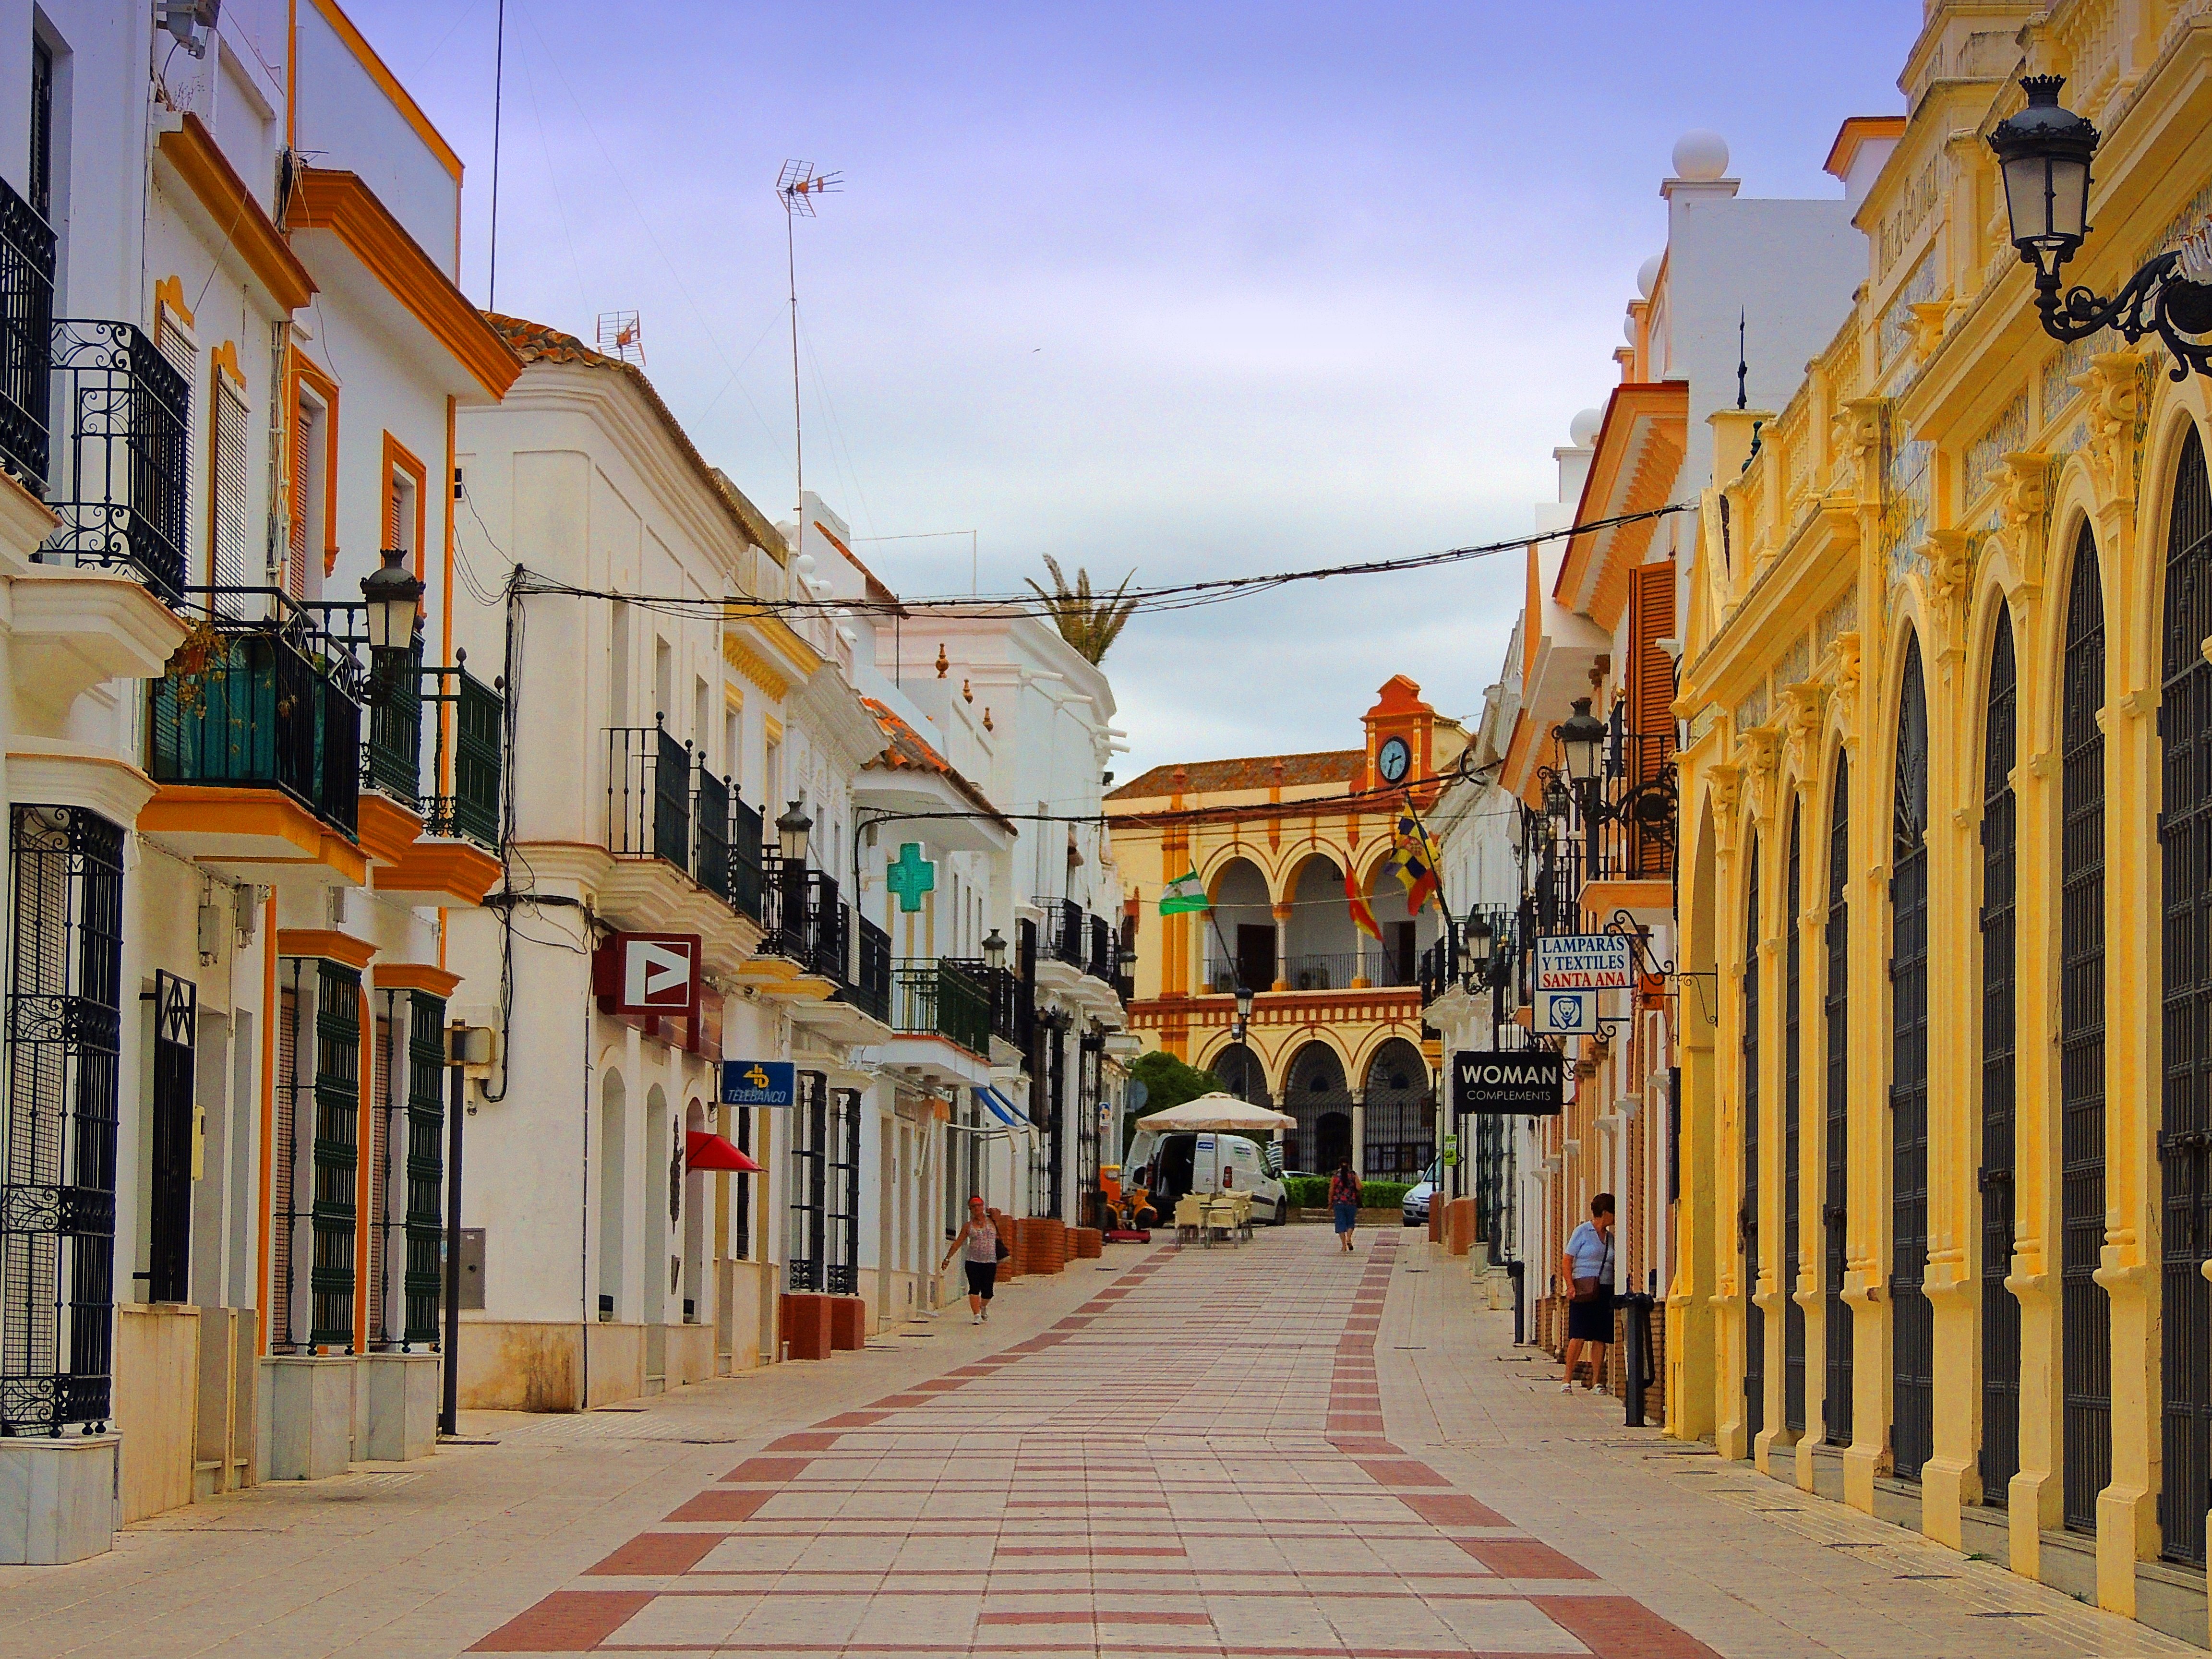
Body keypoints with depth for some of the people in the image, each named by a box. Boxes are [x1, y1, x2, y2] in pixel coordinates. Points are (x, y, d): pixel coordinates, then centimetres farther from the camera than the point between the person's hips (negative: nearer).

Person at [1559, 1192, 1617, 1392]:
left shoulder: (1610, 1237, 16)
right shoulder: (1583, 1232, 0)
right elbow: (1566, 1261, -2)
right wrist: (1570, 1286, -13)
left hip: (1606, 1291, 5)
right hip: (1584, 1291, -5)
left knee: (1600, 1338, 2)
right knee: (1579, 1337, -9)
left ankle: (1596, 1381, 5)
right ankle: (1567, 1379, -3)